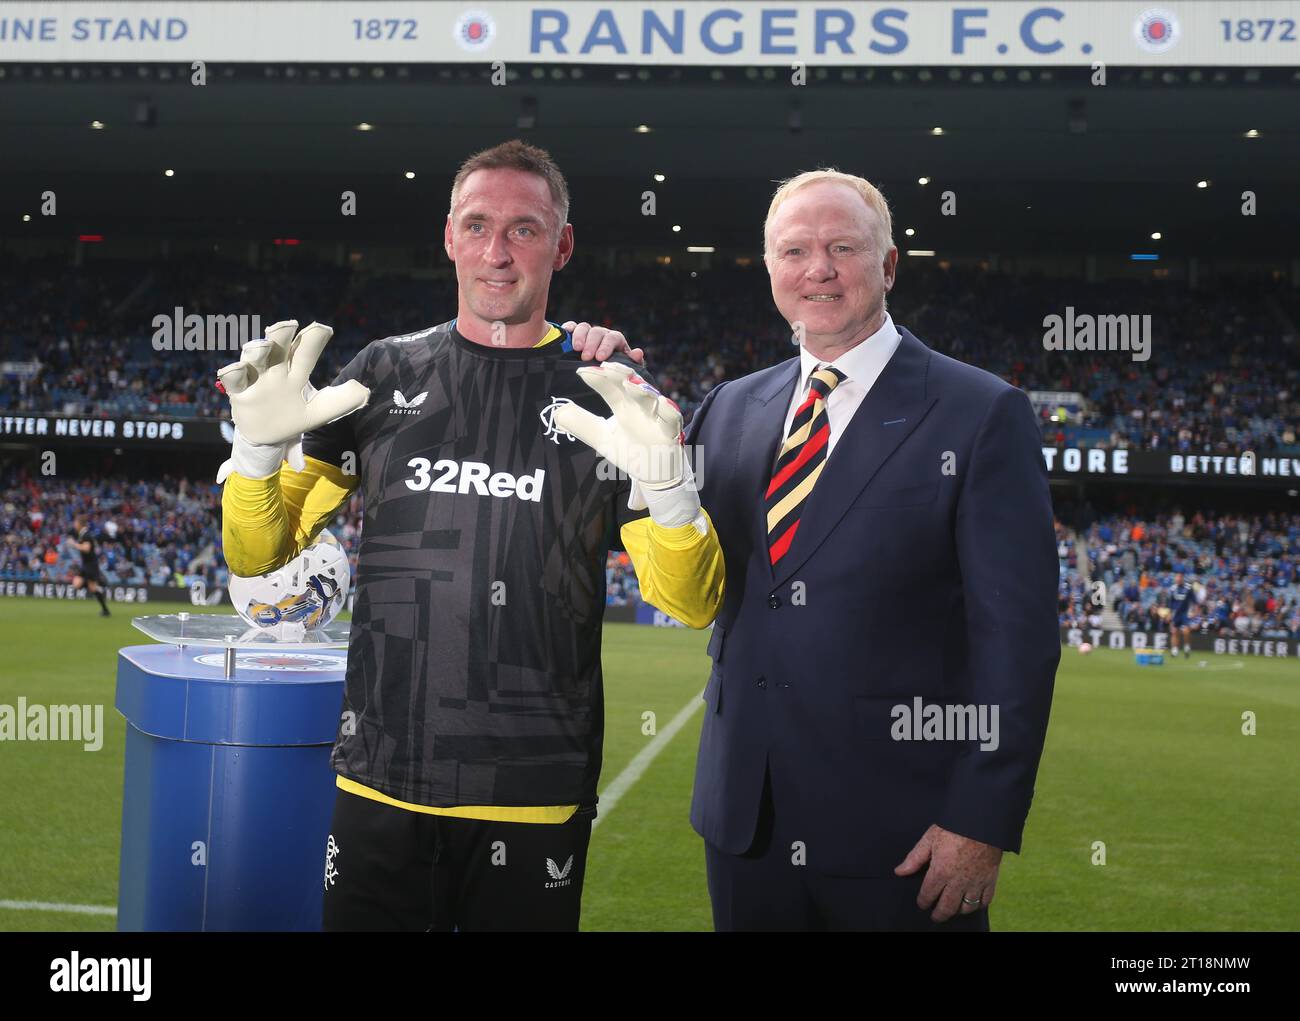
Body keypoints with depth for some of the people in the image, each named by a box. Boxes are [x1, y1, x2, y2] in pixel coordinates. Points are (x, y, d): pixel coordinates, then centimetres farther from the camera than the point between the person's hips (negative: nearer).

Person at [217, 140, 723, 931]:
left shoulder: (609, 395, -1)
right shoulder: (386, 375, 3)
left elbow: (691, 603, -5)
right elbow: (258, 554, 7)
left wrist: (668, 482, -23)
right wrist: (258, 445, -12)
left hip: (538, 804, -1)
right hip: (379, 788, 2)